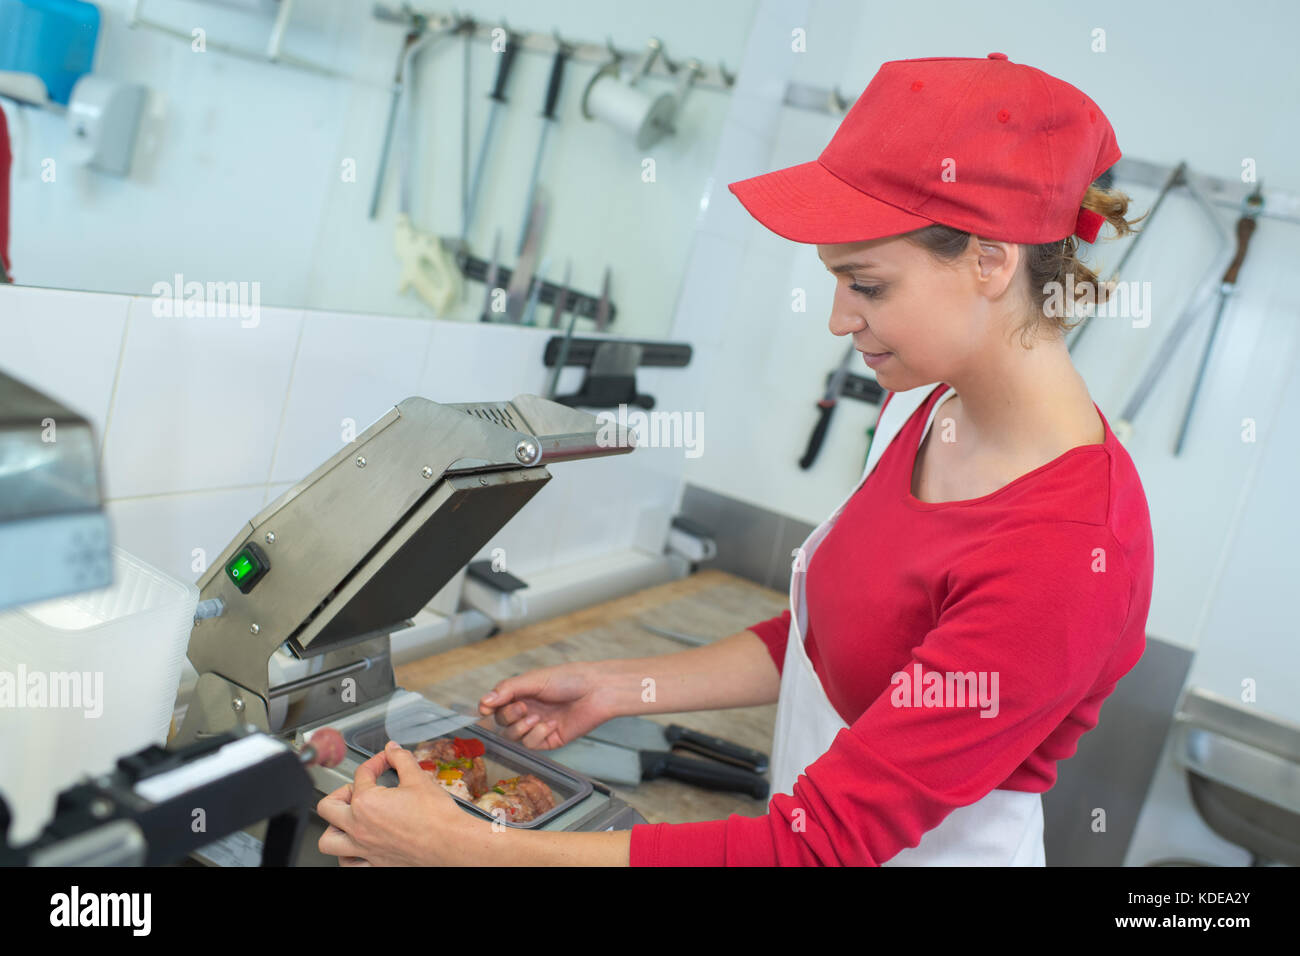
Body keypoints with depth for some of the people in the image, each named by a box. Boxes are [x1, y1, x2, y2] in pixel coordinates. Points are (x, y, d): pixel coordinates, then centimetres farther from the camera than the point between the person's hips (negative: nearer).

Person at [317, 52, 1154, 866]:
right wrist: (618, 689, -1)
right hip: (822, 825, 6)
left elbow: (818, 842, -30)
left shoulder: (1067, 557, -31)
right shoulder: (926, 408, -5)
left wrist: (464, 846, -28)